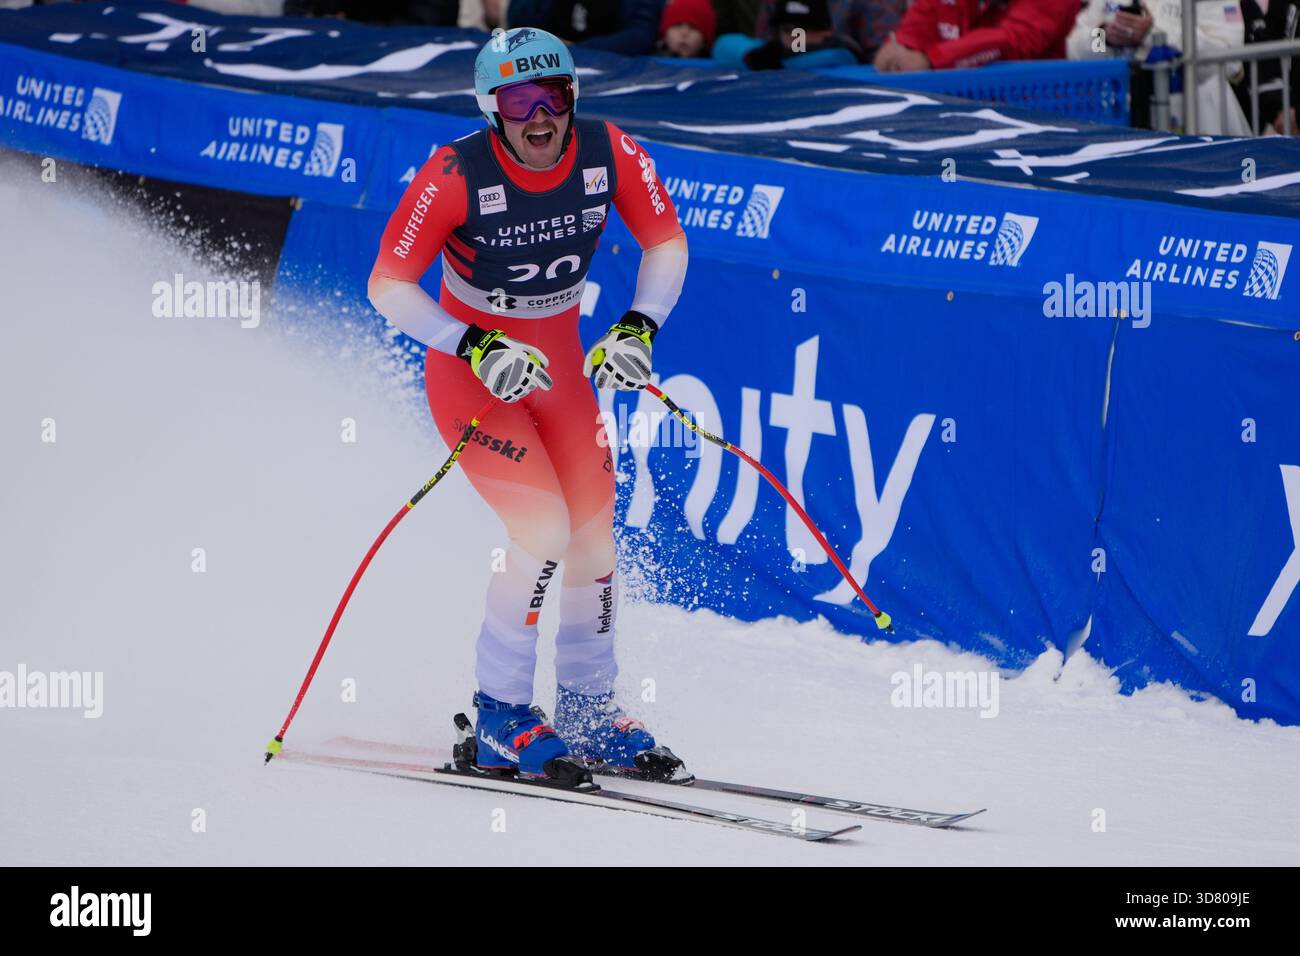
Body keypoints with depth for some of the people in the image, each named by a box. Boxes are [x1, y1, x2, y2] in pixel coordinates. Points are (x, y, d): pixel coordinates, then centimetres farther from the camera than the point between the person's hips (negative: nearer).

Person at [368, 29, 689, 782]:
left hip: (562, 365, 5)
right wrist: (477, 349, -29)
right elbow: (388, 285, -20)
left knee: (595, 533, 2)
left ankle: (589, 710, 22)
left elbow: (666, 242, 1)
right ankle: (499, 719, -5)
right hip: (472, 372, -5)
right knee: (544, 529, -19)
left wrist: (638, 328, -13)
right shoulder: (459, 175, -25)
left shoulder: (611, 155, -14)